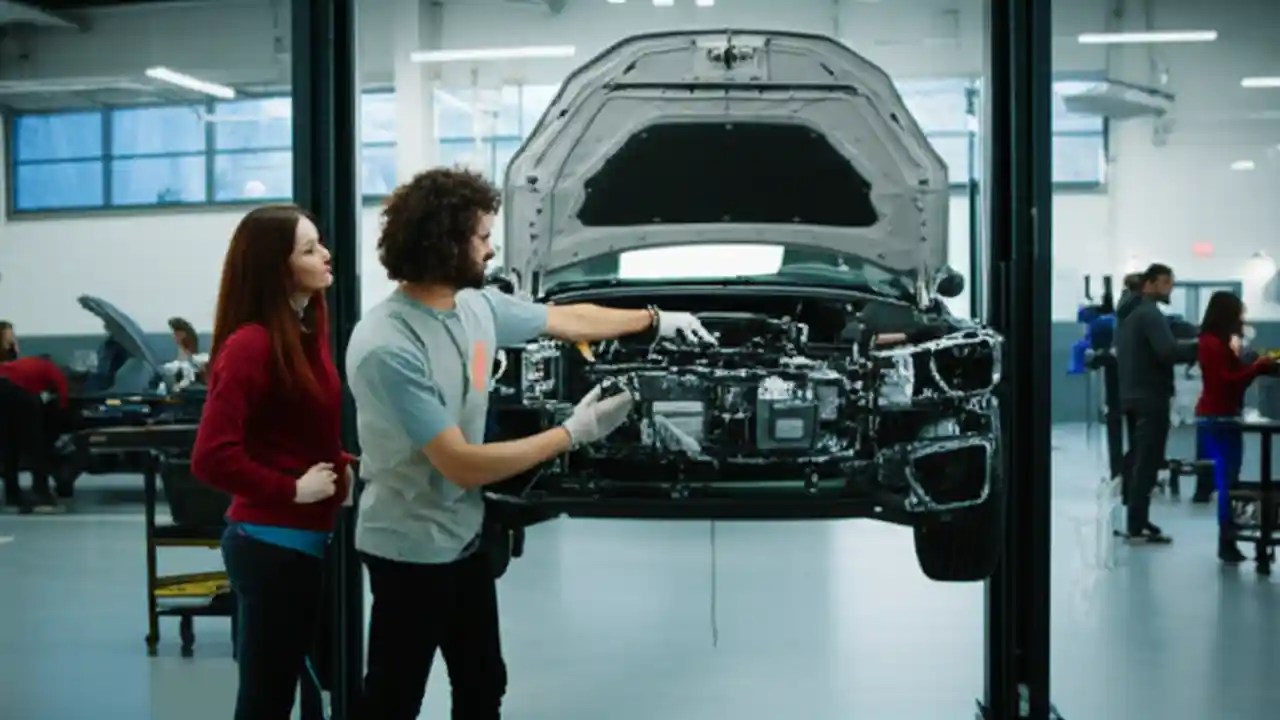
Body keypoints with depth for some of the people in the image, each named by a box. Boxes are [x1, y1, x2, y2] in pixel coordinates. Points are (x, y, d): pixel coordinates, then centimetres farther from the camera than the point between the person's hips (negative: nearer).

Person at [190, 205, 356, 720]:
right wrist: (292, 490, -17)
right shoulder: (250, 344, -18)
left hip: (306, 540, 9)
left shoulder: (309, 329, 8)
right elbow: (212, 458, -25)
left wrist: (343, 465, 3)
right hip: (273, 544, -9)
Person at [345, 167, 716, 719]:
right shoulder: (387, 348, -27)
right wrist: (573, 433, -20)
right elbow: (463, 465, -26)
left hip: (464, 535, 8)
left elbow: (568, 319, 18)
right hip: (410, 550, -8)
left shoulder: (477, 305, -1)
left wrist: (655, 320, 25)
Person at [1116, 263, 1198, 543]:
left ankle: (1136, 519, 18)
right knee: (1147, 462, -9)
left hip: (1132, 395, 10)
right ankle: (1138, 526, -9)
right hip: (1150, 398, -10)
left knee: (1136, 459, 14)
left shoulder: (1129, 312, 16)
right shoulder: (1150, 313, -15)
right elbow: (1169, 351, -27)